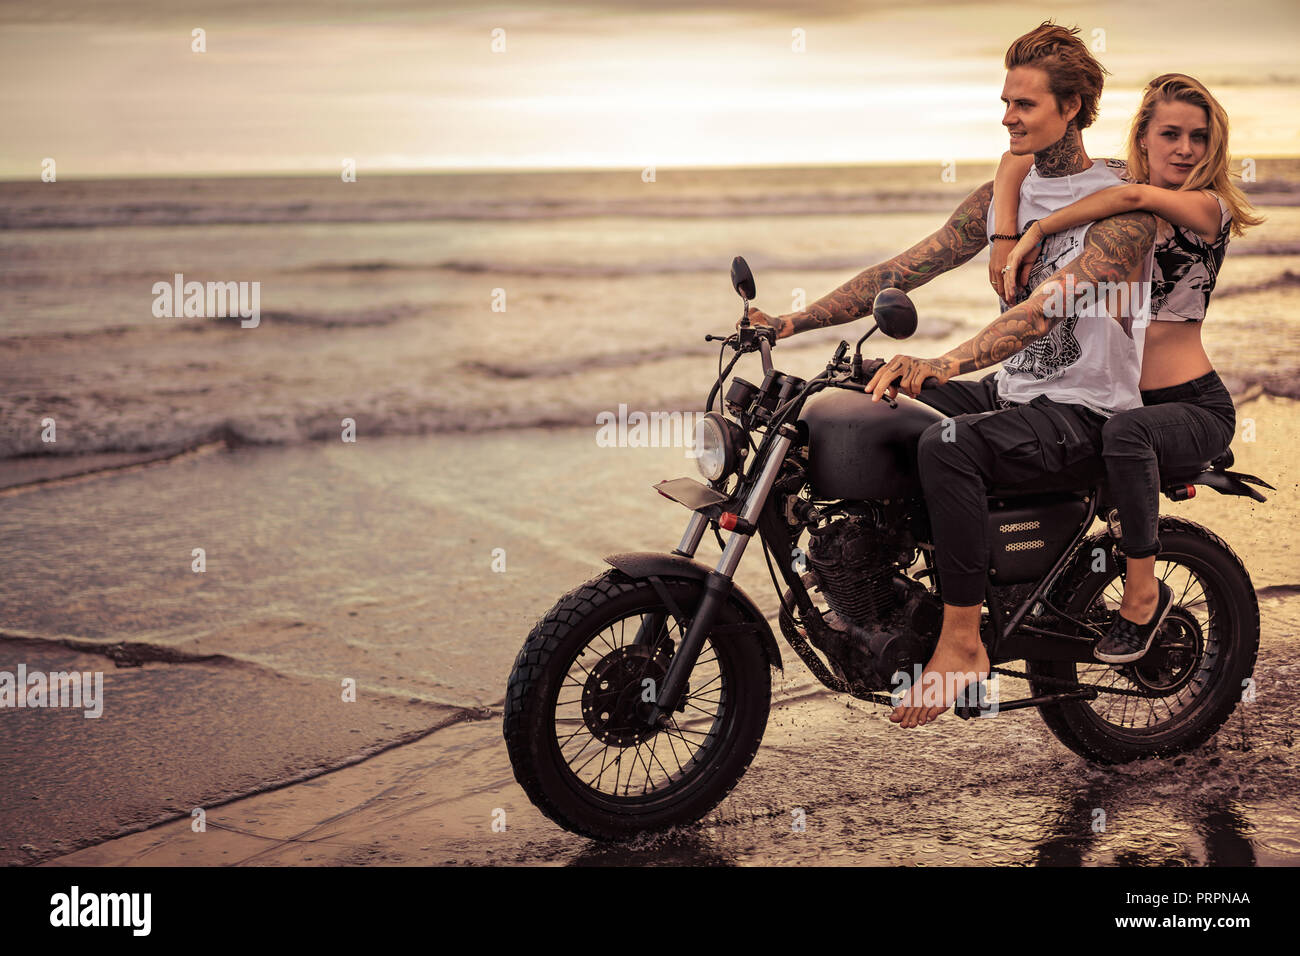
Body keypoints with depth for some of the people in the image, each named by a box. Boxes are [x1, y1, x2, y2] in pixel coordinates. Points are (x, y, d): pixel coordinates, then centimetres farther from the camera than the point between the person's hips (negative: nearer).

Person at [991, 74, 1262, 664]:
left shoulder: (1210, 208, -7)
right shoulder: (1107, 188, 8)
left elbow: (1139, 196, -28)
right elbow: (1018, 161, -1)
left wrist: (1037, 232, -29)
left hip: (1194, 406, -6)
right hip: (1110, 394, 6)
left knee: (1125, 432, -39)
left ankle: (1143, 591, -24)